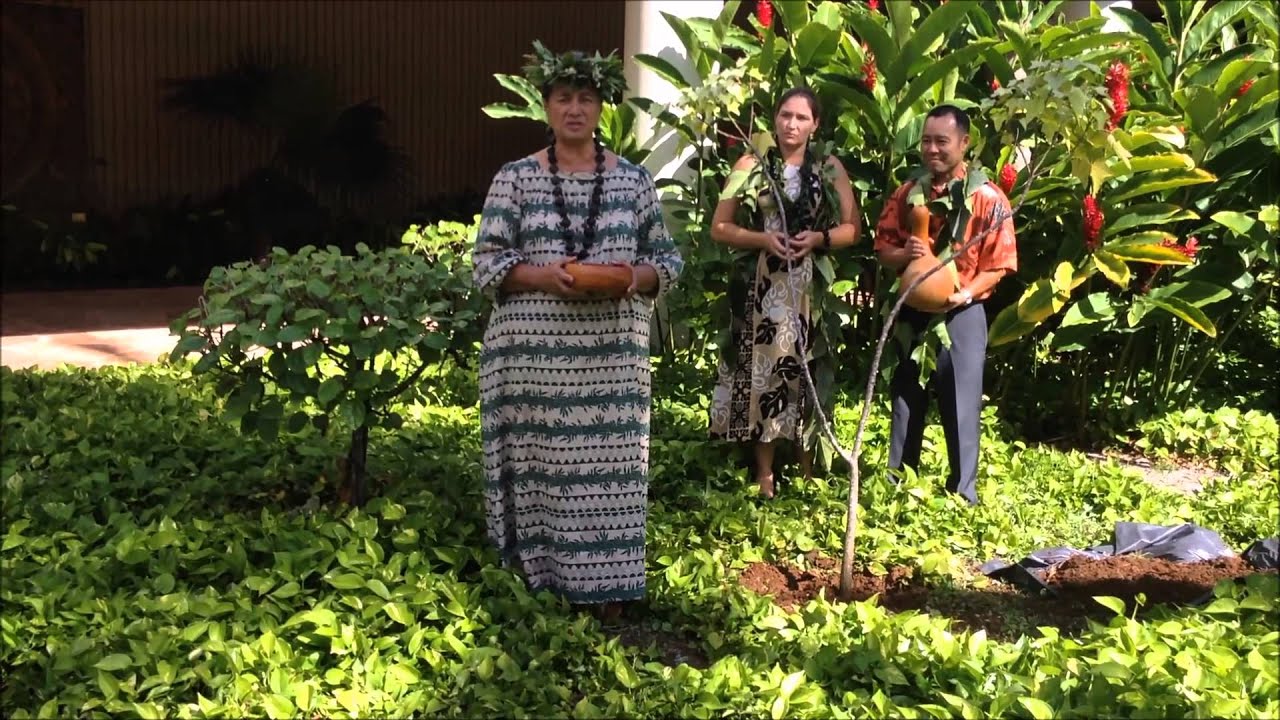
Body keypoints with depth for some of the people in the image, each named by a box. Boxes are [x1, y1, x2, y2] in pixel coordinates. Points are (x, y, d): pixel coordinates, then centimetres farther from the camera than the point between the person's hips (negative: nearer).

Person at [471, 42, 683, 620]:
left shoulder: (633, 179, 8)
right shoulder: (515, 178, 3)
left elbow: (666, 259, 10)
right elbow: (487, 264, 0)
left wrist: (635, 277, -11)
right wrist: (544, 274, -16)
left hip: (612, 354, 1)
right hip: (534, 353, -1)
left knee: (609, 461, 2)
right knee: (539, 460, 2)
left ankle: (604, 581, 13)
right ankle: (539, 571, 16)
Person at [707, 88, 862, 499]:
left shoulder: (831, 169, 8)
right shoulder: (751, 166, 5)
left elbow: (852, 228, 9)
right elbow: (719, 227, 3)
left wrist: (819, 239, -10)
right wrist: (762, 239, -12)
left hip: (813, 290, 1)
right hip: (762, 289, -1)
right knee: (763, 373, -1)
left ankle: (808, 472, 14)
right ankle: (764, 476, 6)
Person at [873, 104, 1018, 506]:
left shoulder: (987, 198, -7)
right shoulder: (908, 192, 5)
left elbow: (999, 264, -7)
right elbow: (883, 248, 7)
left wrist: (967, 293, -22)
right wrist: (904, 254, -15)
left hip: (960, 314, -4)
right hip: (912, 310, 4)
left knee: (960, 404, 2)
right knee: (906, 400, 12)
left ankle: (963, 493, 14)